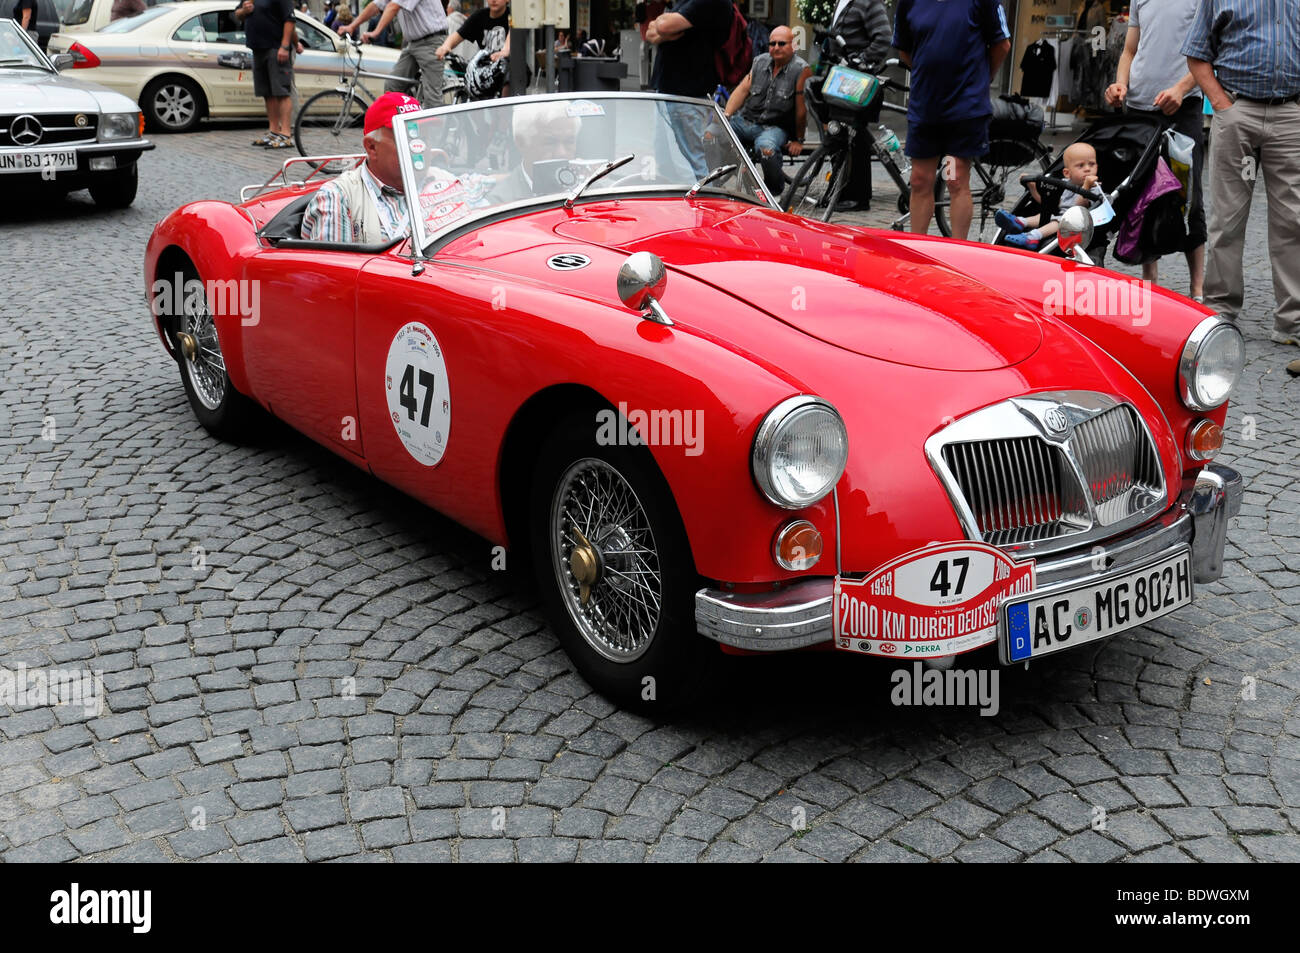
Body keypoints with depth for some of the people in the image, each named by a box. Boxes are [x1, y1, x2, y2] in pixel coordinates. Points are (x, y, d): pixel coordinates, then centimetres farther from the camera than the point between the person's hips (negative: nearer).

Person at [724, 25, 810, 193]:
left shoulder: (801, 70, -7)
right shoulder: (760, 62, 13)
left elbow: (802, 108, -6)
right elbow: (742, 90, 10)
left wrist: (798, 140, -4)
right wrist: (726, 116, -3)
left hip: (775, 127, -5)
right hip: (744, 120, 5)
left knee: (765, 148, -38)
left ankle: (776, 191, -14)